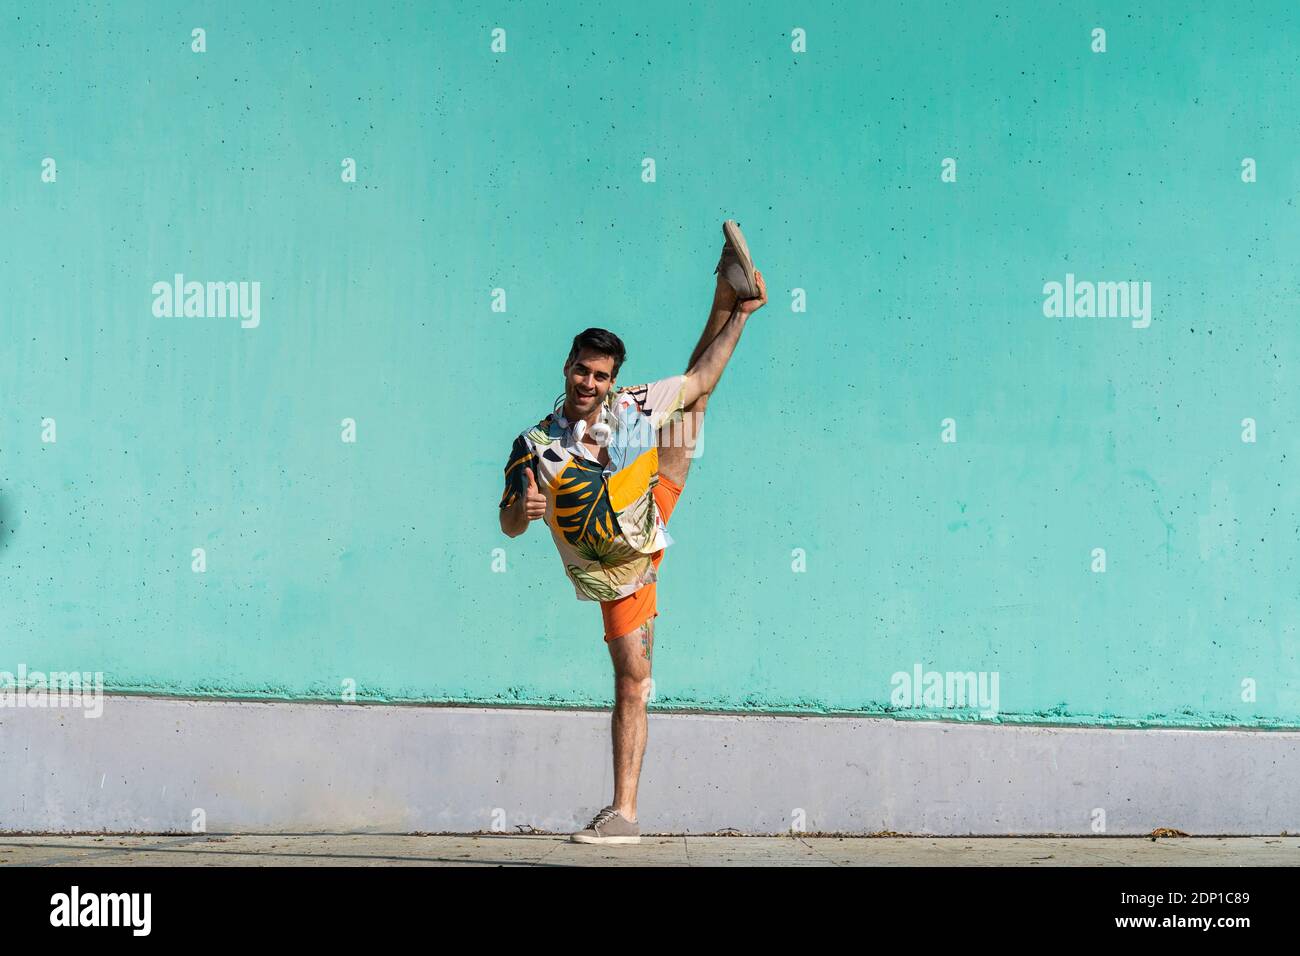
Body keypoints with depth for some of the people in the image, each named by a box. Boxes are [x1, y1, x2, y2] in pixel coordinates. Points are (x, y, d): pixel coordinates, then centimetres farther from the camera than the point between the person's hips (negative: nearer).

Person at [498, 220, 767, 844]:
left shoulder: (631, 406, -18)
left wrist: (740, 317, 2)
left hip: (651, 523, 4)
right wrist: (524, 510, -46)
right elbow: (508, 524, -21)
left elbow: (697, 379, 2)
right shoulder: (535, 446, -28)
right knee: (632, 680, -7)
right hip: (616, 573, -4)